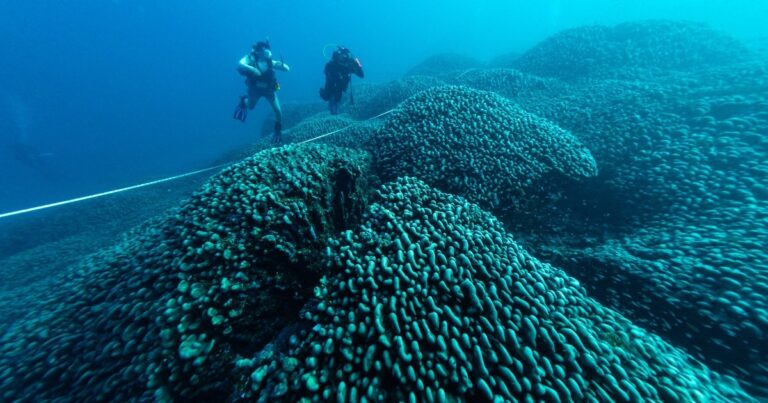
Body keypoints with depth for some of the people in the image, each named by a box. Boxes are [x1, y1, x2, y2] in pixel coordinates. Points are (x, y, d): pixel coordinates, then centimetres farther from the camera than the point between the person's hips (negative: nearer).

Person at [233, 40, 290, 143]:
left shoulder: (269, 61, -19)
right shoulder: (250, 58, -23)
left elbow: (287, 69, -22)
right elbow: (240, 65, -41)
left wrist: (281, 64, -42)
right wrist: (252, 69, -55)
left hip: (269, 89, 0)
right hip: (255, 89, 0)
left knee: (278, 111, -8)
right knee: (250, 106, 19)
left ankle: (278, 131, 14)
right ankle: (243, 100, 57)